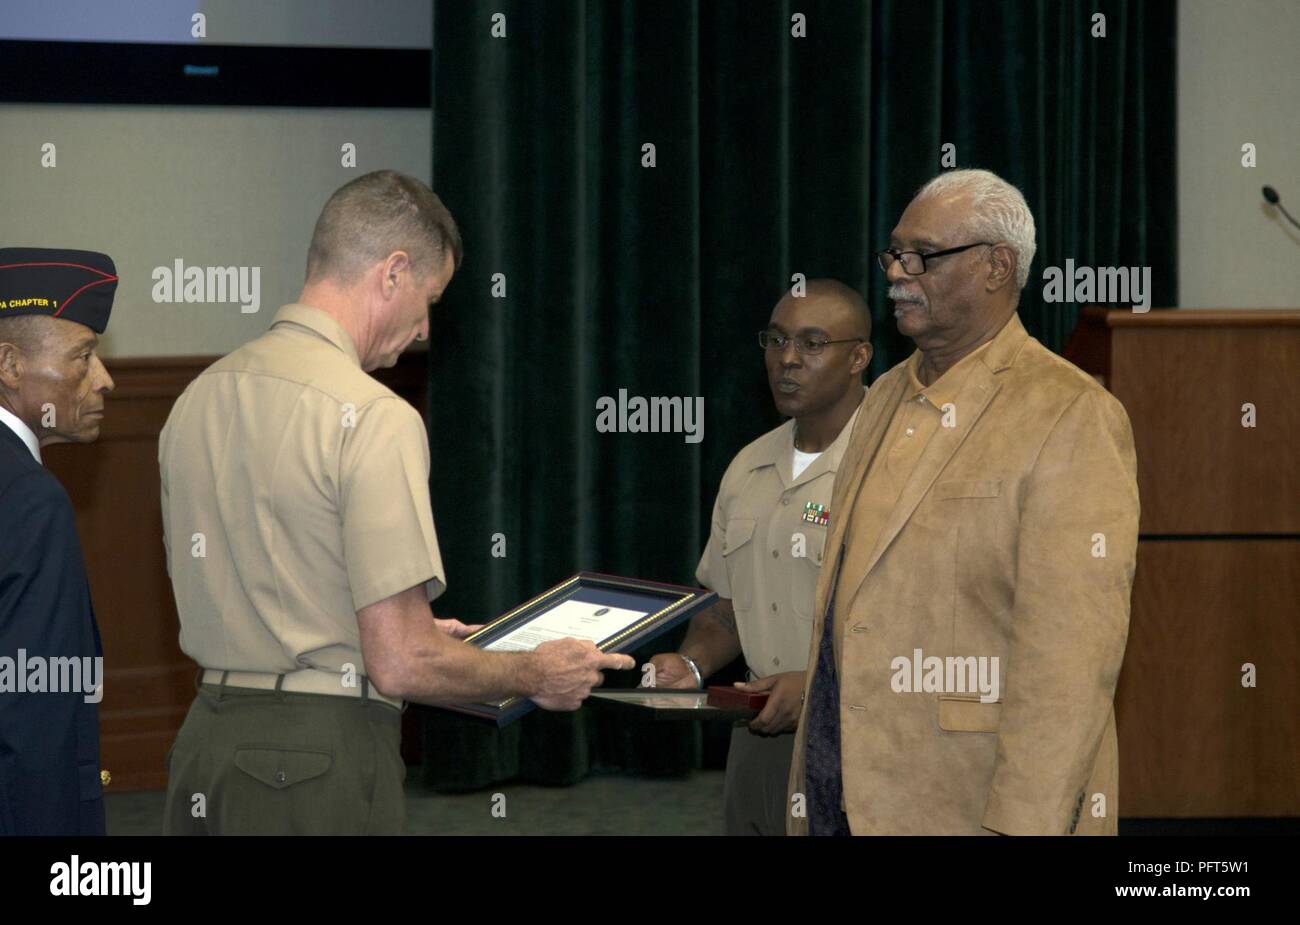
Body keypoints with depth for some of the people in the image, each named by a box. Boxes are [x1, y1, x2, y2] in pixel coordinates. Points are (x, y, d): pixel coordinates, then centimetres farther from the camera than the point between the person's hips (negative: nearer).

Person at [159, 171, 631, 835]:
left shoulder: (197, 400, 10)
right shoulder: (373, 418, -14)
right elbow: (400, 666, -18)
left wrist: (419, 635, 27)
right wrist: (534, 675, 0)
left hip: (205, 733, 8)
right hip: (317, 761, -8)